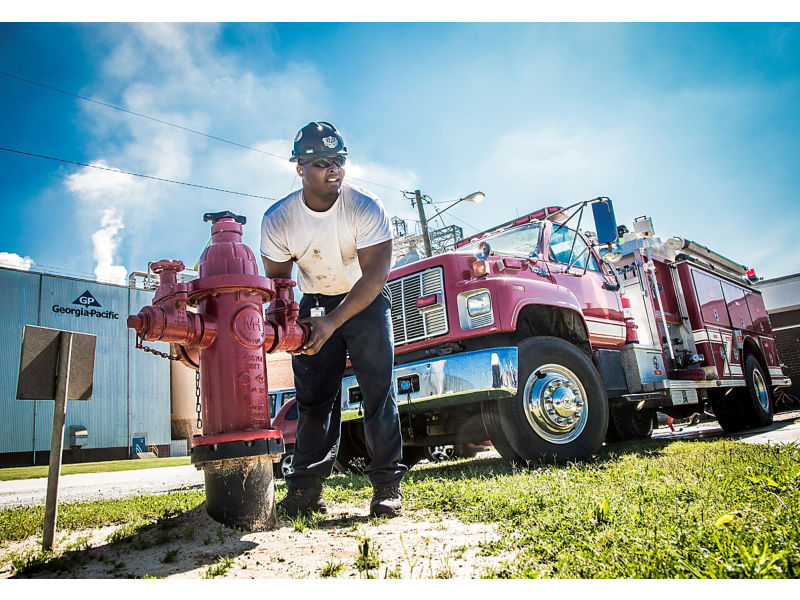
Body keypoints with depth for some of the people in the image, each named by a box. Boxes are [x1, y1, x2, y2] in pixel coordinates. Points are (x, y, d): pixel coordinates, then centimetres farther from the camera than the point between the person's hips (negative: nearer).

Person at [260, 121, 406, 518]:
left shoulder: (366, 208, -22)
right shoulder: (277, 220, -14)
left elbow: (375, 276, -27)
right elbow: (276, 282, -4)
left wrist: (333, 322, -37)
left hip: (366, 302, -2)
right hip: (315, 303, 2)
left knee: (378, 392, -9)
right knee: (313, 397, 0)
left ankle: (387, 485, -1)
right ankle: (306, 489, 7)